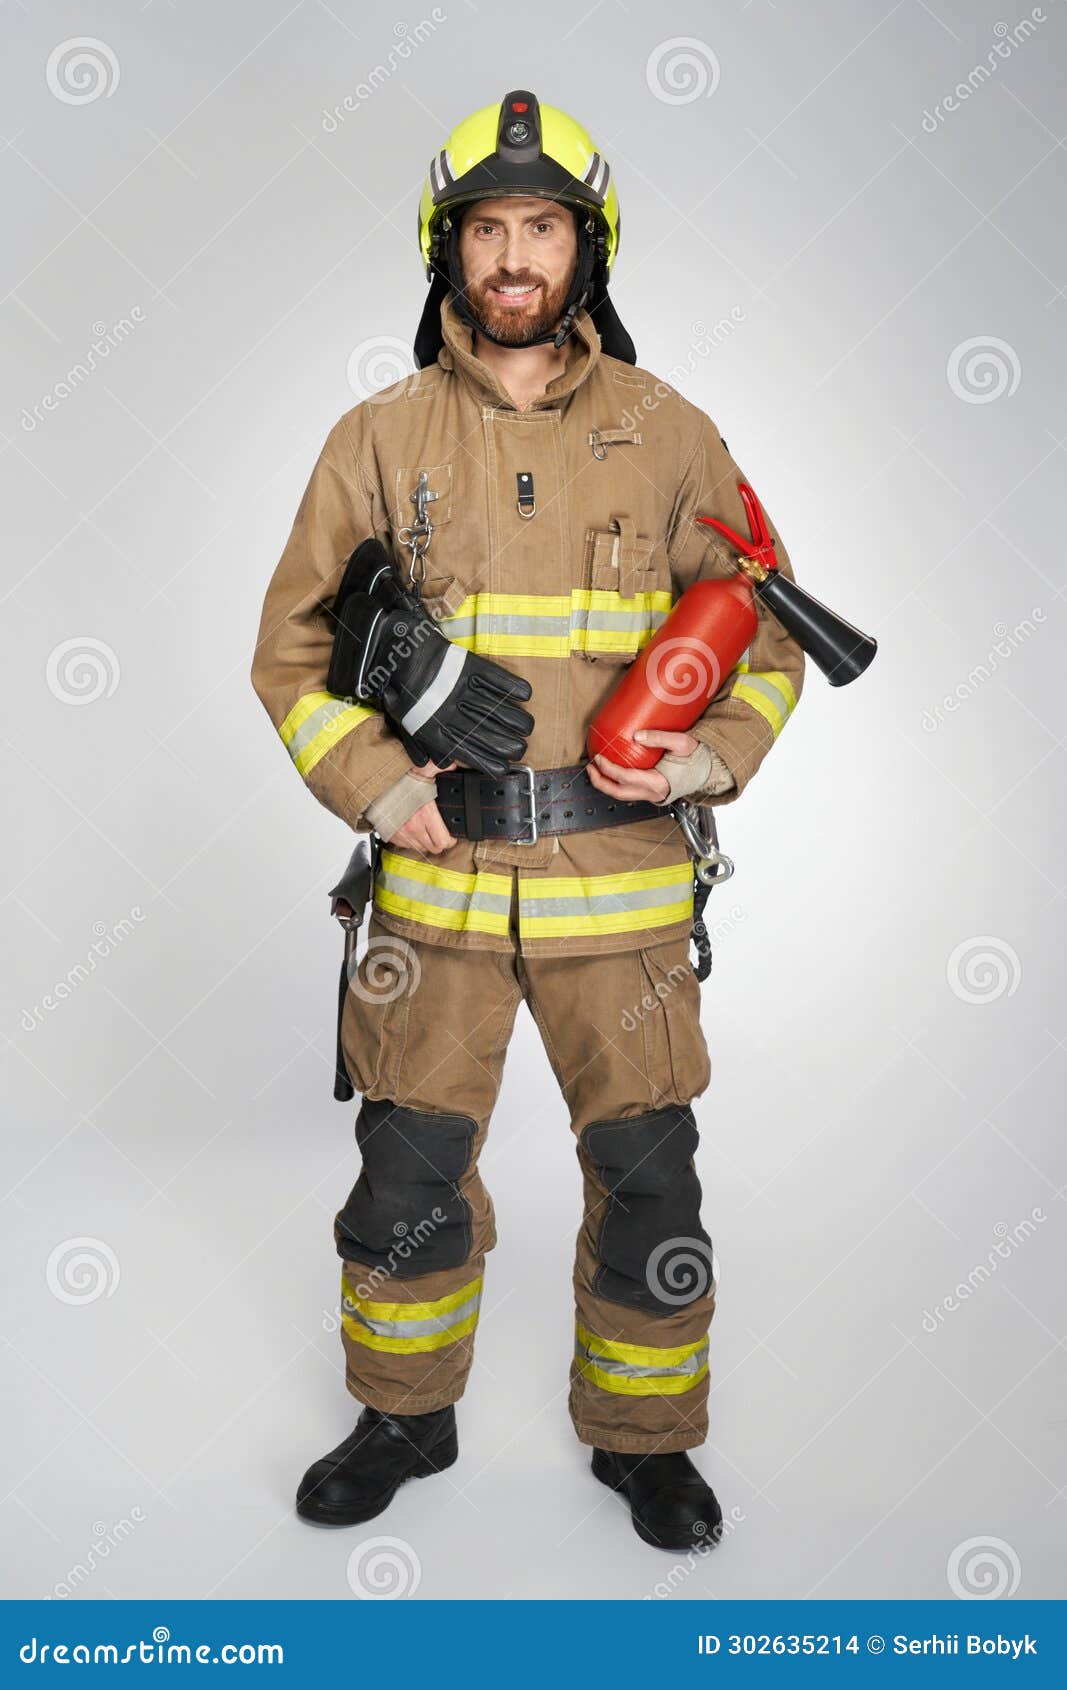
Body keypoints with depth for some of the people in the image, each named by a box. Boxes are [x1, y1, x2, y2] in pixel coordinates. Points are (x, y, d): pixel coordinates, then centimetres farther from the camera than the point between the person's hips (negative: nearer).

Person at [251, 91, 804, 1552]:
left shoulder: (669, 435, 4)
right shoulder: (380, 439, 3)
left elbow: (766, 637, 10)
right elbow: (292, 652, 7)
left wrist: (709, 760, -8)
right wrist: (382, 791, -7)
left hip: (619, 876, 0)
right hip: (437, 874, 1)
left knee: (649, 1174, 7)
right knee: (408, 1168, 11)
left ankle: (644, 1439, 31)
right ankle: (406, 1416, 36)